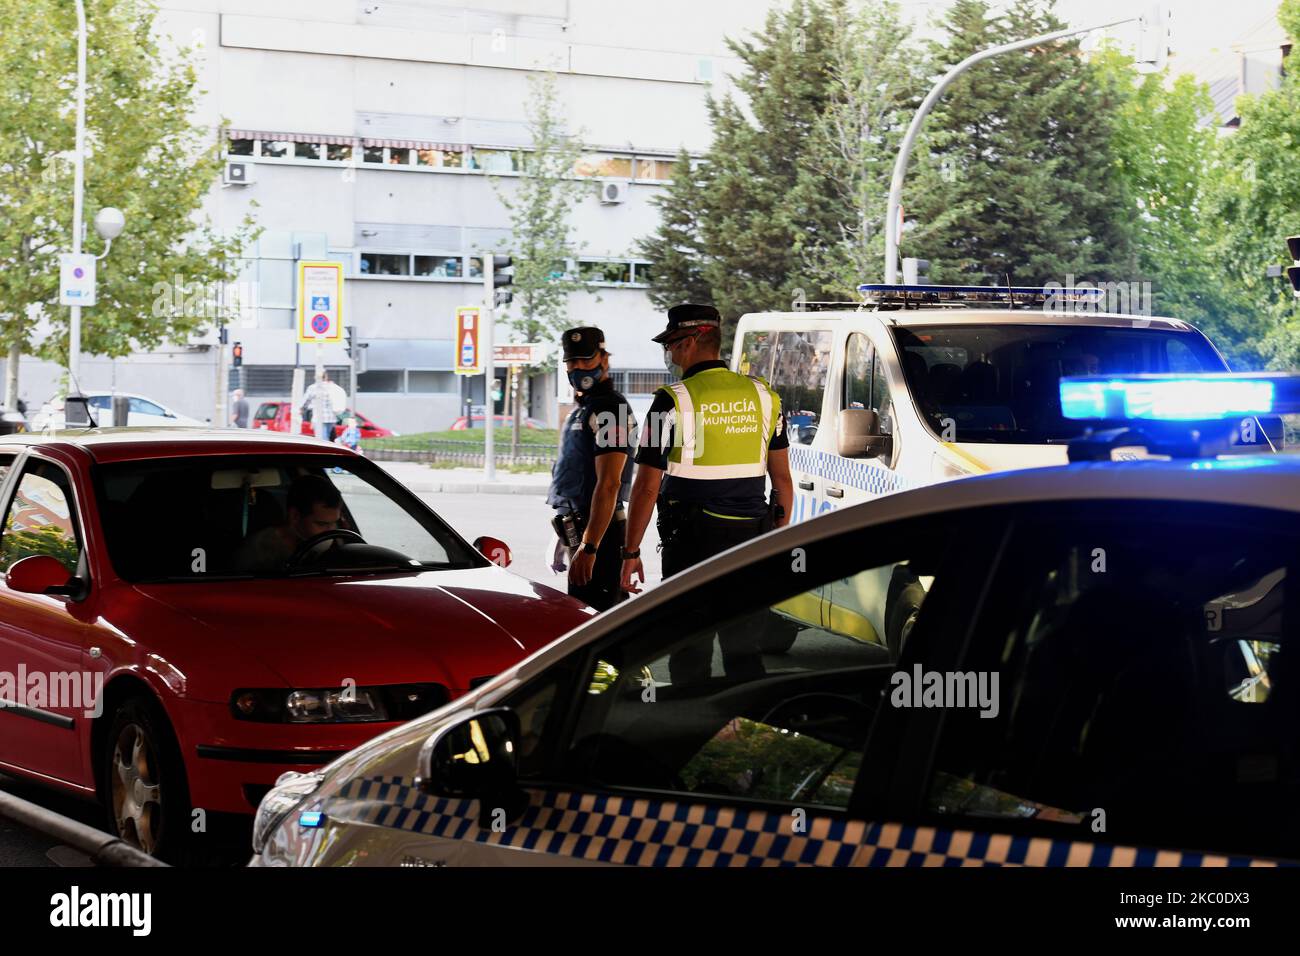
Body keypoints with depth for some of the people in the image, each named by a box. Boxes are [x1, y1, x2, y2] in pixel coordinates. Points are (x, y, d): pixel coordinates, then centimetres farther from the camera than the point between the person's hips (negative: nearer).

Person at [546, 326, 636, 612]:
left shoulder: (609, 411, -14)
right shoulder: (581, 410, 19)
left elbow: (608, 484, -22)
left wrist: (589, 547, -28)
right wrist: (565, 542, 25)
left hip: (598, 534, -11)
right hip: (580, 532, 11)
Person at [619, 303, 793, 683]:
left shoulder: (673, 401, -10)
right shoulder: (763, 396, 6)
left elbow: (647, 486, -9)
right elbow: (782, 477, 10)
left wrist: (631, 553, -3)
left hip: (693, 540, -5)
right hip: (752, 537, 5)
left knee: (690, 652, 4)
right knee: (744, 651, 12)